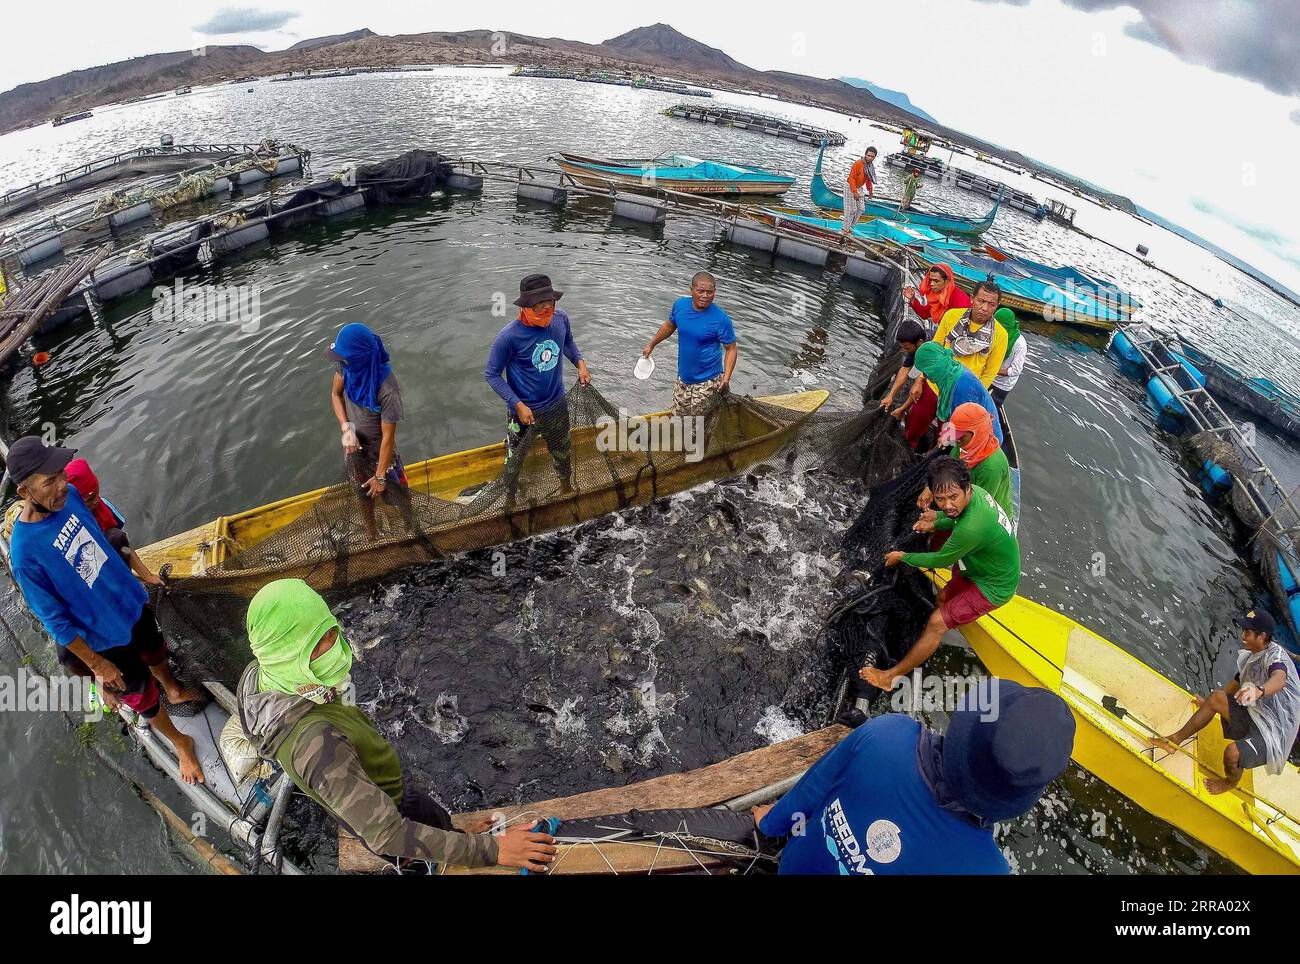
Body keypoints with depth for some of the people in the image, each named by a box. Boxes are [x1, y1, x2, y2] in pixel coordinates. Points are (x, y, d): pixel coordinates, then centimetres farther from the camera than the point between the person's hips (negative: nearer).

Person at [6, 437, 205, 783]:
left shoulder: (69, 496, -17)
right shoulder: (25, 555, -33)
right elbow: (55, 621, -21)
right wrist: (97, 665, -12)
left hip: (132, 602, 5)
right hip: (106, 639, -5)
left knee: (155, 653, 32)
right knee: (143, 696, 16)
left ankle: (175, 691, 62)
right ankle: (180, 743, 41)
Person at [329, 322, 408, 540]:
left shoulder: (387, 390, -37)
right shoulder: (346, 366, -20)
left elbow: (388, 437, -27)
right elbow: (336, 394, 1)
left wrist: (380, 476, -16)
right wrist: (346, 428, -15)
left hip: (379, 450, -6)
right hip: (354, 445, 6)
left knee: (396, 495, 16)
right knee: (363, 493, 26)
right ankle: (372, 536, 51)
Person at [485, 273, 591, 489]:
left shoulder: (561, 319, -13)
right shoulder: (509, 336, -28)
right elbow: (492, 374, -18)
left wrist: (580, 363, -4)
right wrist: (518, 405, -23)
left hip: (557, 405, 5)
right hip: (524, 410, -4)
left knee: (562, 451, 27)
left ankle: (566, 486, 57)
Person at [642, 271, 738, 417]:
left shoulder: (721, 320, -21)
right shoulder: (680, 305, -6)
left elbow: (731, 349, -13)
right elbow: (669, 325, 14)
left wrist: (726, 378, -23)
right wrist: (651, 344, 21)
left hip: (707, 382, -5)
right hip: (683, 377, 5)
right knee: (678, 416, 20)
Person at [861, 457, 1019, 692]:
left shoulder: (972, 529, -39)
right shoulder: (975, 491, -13)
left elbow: (939, 561, -21)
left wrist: (902, 557, -7)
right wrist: (937, 520, 1)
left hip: (992, 588, -9)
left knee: (937, 623, -7)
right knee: (942, 600, 18)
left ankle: (892, 676, 4)